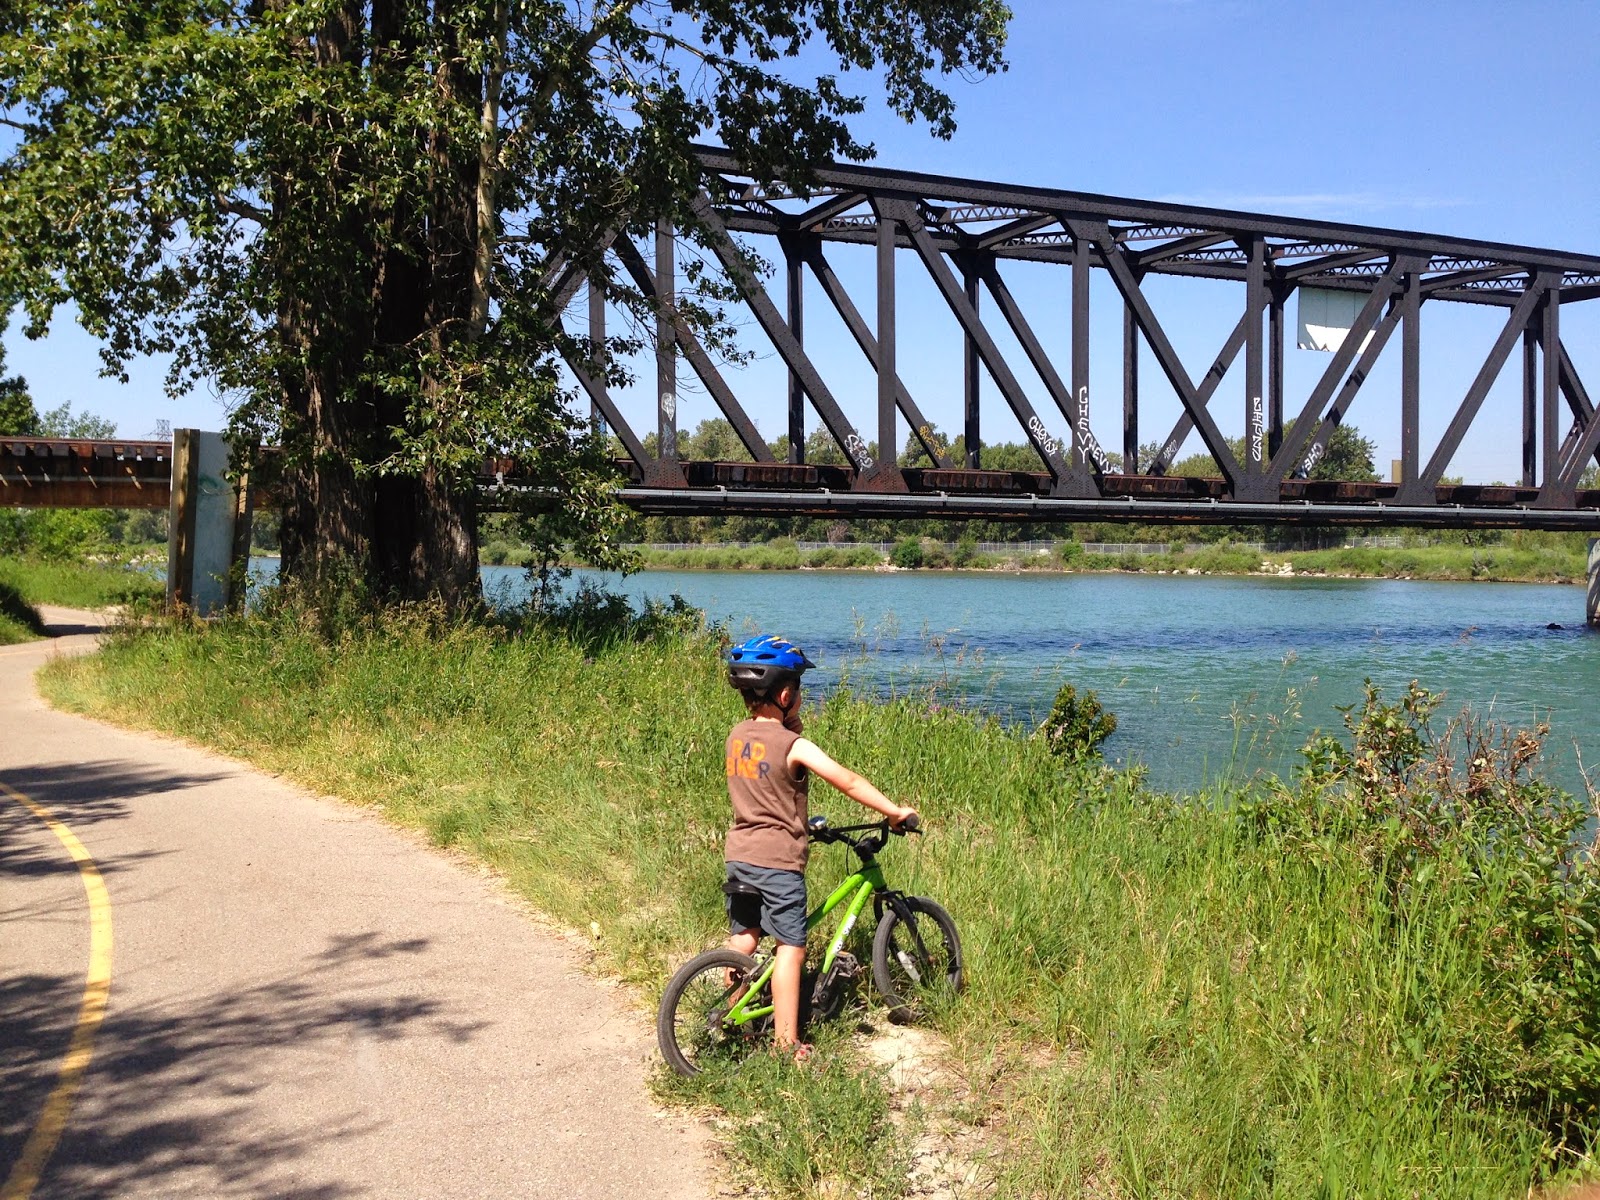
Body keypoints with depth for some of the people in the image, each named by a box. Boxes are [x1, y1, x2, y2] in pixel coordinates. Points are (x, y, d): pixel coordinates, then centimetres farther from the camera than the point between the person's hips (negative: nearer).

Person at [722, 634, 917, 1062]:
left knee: (742, 942, 17)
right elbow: (848, 781, -16)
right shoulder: (793, 745, -16)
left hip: (739, 855, 7)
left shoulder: (737, 736, 3)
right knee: (790, 948, 0)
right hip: (778, 860, -7)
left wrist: (792, 727, 3)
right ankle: (787, 1045, 2)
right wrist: (895, 812, -9)